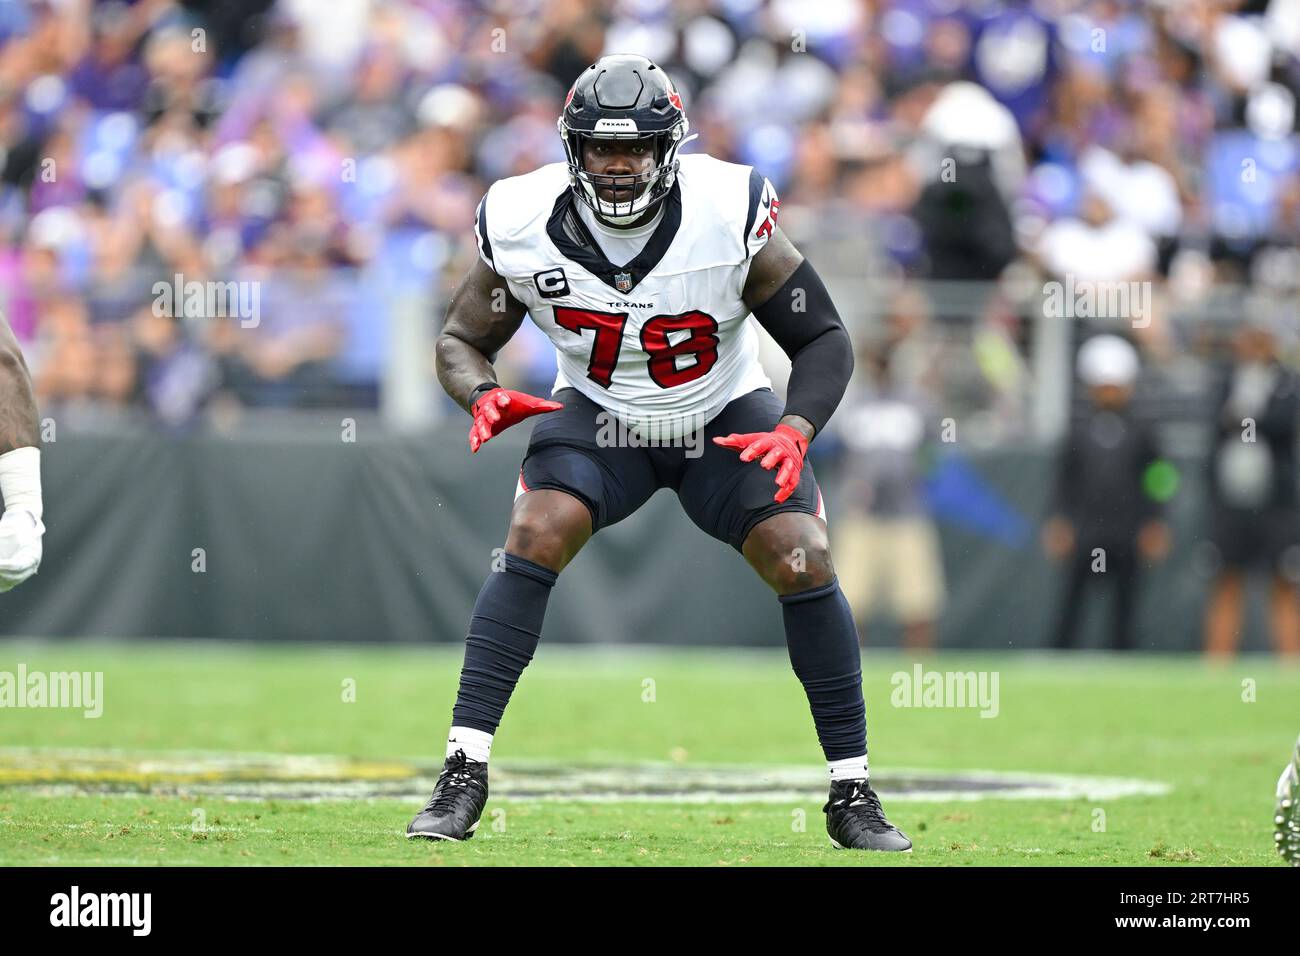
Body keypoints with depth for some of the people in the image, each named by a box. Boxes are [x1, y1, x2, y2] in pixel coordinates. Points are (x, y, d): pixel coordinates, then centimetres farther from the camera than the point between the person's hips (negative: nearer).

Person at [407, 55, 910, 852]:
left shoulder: (729, 214, -25)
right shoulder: (525, 226, -20)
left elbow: (825, 340, -17)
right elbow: (461, 340, -5)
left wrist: (796, 431, -35)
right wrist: (485, 396, -28)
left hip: (724, 418, -1)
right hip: (599, 418, 1)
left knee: (804, 561, -17)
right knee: (536, 539, -25)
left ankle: (853, 795, -4)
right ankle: (464, 774, -21)